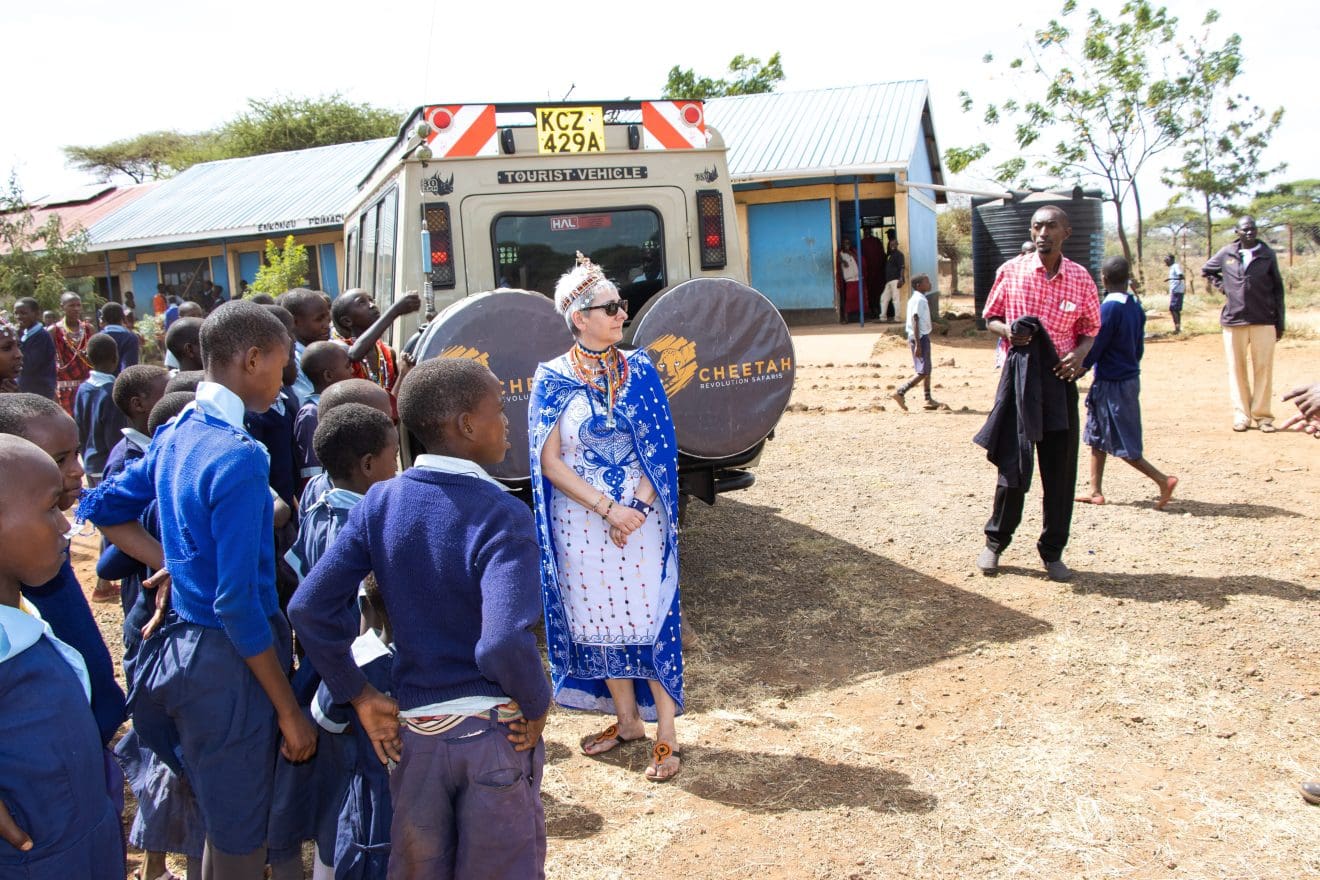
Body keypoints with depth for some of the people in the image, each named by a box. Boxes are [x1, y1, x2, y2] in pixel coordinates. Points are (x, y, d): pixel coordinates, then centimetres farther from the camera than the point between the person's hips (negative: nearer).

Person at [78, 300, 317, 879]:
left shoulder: (176, 434, 6)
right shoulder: (239, 456, -22)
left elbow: (101, 509, 18)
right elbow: (238, 605, -23)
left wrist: (174, 565, 11)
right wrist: (290, 711, -16)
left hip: (184, 642, 8)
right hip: (230, 662, -8)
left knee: (223, 825, 25)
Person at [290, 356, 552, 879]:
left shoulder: (381, 501, -4)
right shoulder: (501, 515, -20)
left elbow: (309, 608, -7)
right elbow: (506, 641, -32)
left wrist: (360, 697, 2)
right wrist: (536, 707, -13)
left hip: (412, 731, 4)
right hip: (492, 733, -4)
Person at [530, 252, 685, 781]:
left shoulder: (638, 371, 2)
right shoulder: (553, 379, -3)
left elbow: (660, 450, 1)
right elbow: (550, 462, -7)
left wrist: (637, 507, -14)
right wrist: (607, 508, -16)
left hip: (640, 516, 0)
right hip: (582, 522, 0)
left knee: (650, 618, 1)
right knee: (601, 623, 10)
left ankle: (666, 733, 13)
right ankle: (627, 720, 29)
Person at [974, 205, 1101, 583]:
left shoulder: (1081, 279, 3)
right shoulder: (1011, 271, 0)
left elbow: (1089, 330, 10)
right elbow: (990, 317, 9)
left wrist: (1079, 354, -12)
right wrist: (1008, 330, -14)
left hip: (1059, 382, 2)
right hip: (1018, 377, -2)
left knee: (1060, 471, 5)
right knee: (1013, 466, -1)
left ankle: (1052, 552, 20)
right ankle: (995, 542, 20)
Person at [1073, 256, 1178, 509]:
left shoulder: (1109, 308, -19)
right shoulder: (1136, 308, 6)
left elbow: (1094, 348, -17)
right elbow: (1139, 348, 13)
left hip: (1112, 384, -9)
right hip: (1130, 378, 9)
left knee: (1121, 444, -2)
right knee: (1097, 436, 15)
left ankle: (1163, 480, -5)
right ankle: (1095, 491, 18)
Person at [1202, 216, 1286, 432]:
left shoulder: (1267, 255, 4)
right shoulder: (1226, 254, 5)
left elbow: (1277, 289, 8)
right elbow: (1206, 270, 24)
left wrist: (1280, 322, 5)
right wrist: (1221, 285, 5)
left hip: (1264, 321, -1)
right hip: (1233, 320, 1)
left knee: (1263, 369, 0)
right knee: (1237, 369, 4)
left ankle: (1262, 415, 7)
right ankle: (1241, 415, 12)